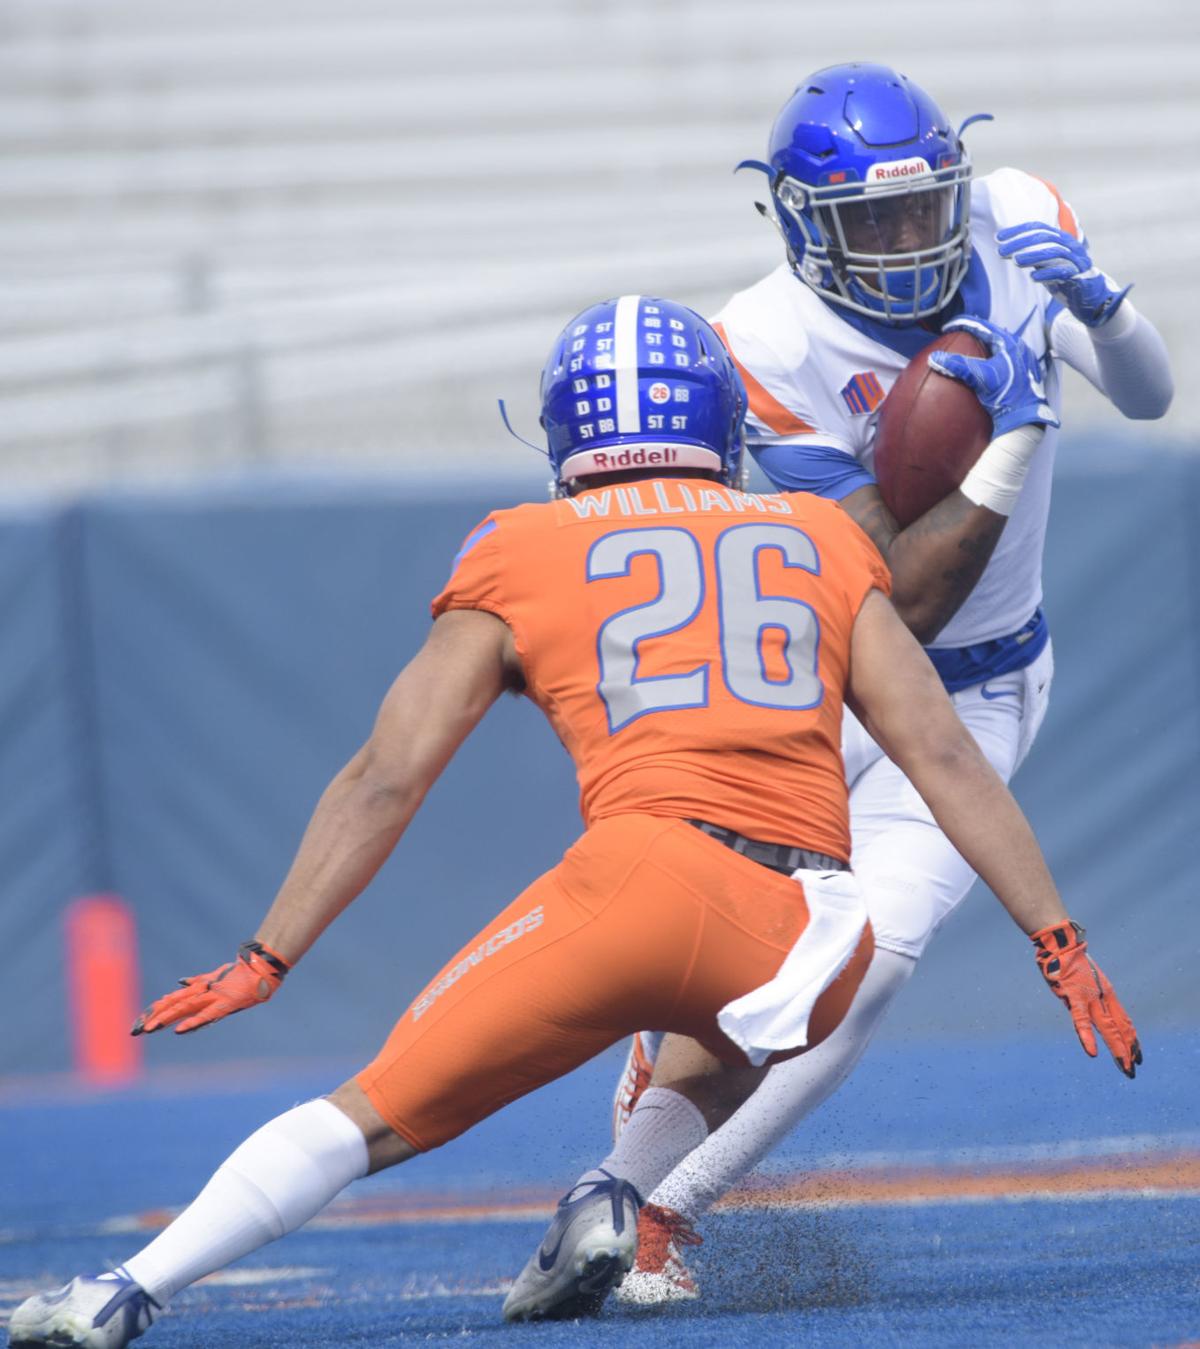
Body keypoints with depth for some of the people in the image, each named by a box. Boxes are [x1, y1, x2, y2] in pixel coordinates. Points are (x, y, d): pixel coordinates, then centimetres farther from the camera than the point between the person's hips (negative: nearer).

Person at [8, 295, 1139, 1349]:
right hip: (814, 941, 3)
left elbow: (388, 776, 13)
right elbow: (943, 756, 18)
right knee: (725, 1064, 36)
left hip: (647, 874, -3)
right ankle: (614, 1199, 7)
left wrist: (267, 959, 16)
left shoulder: (522, 557, 17)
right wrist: (1059, 942, 19)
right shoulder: (822, 543, 24)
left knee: (372, 1115, 5)